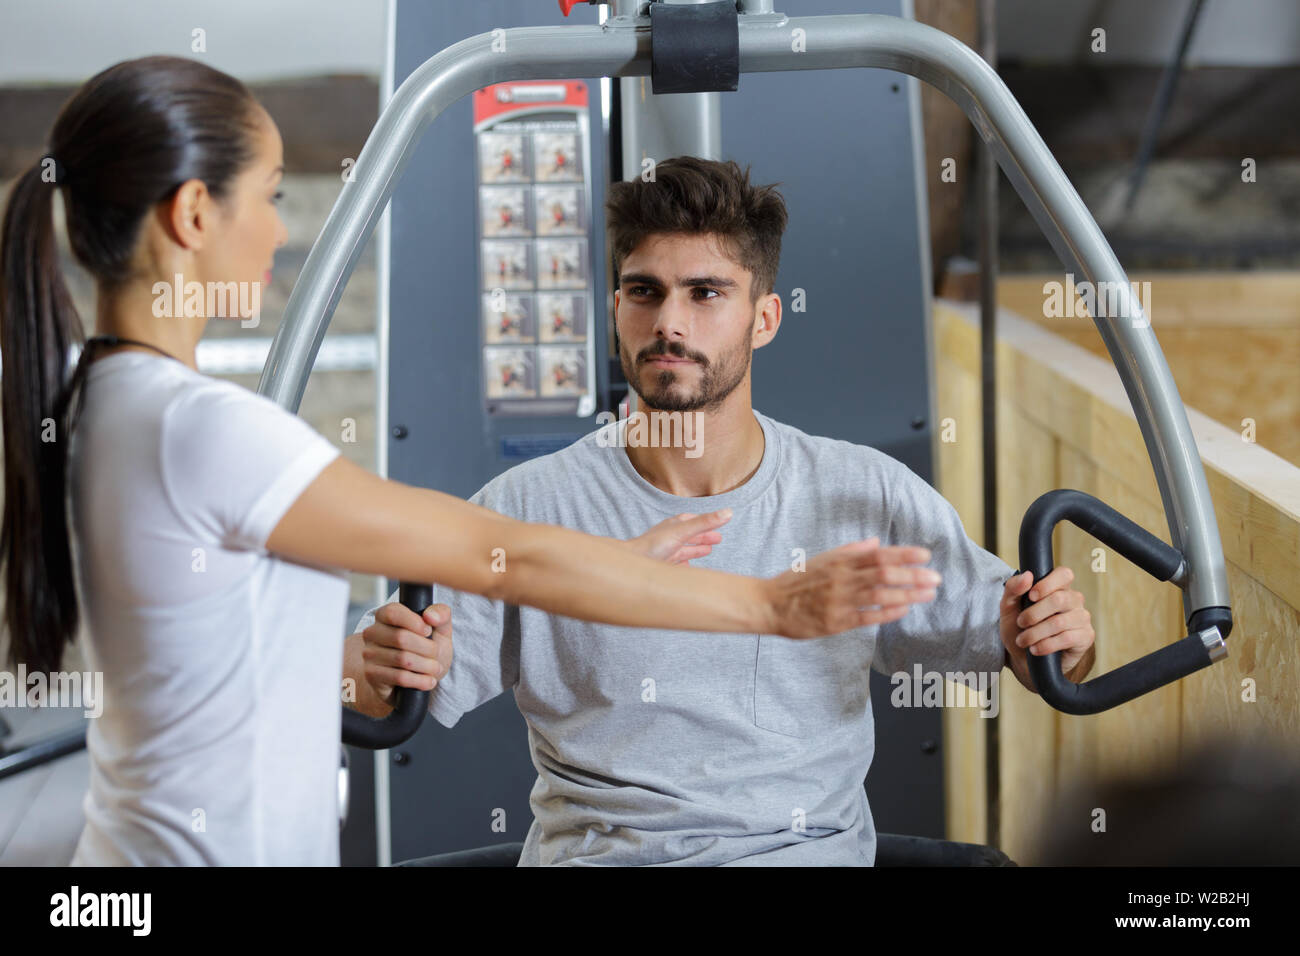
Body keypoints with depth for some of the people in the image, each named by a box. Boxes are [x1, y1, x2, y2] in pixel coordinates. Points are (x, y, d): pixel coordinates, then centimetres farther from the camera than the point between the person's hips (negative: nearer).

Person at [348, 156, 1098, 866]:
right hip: (591, 850, 0)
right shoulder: (526, 509, 4)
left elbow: (992, 628, 16)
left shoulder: (870, 497, 8)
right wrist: (383, 665, -17)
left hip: (805, 849, 0)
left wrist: (1052, 641, -7)